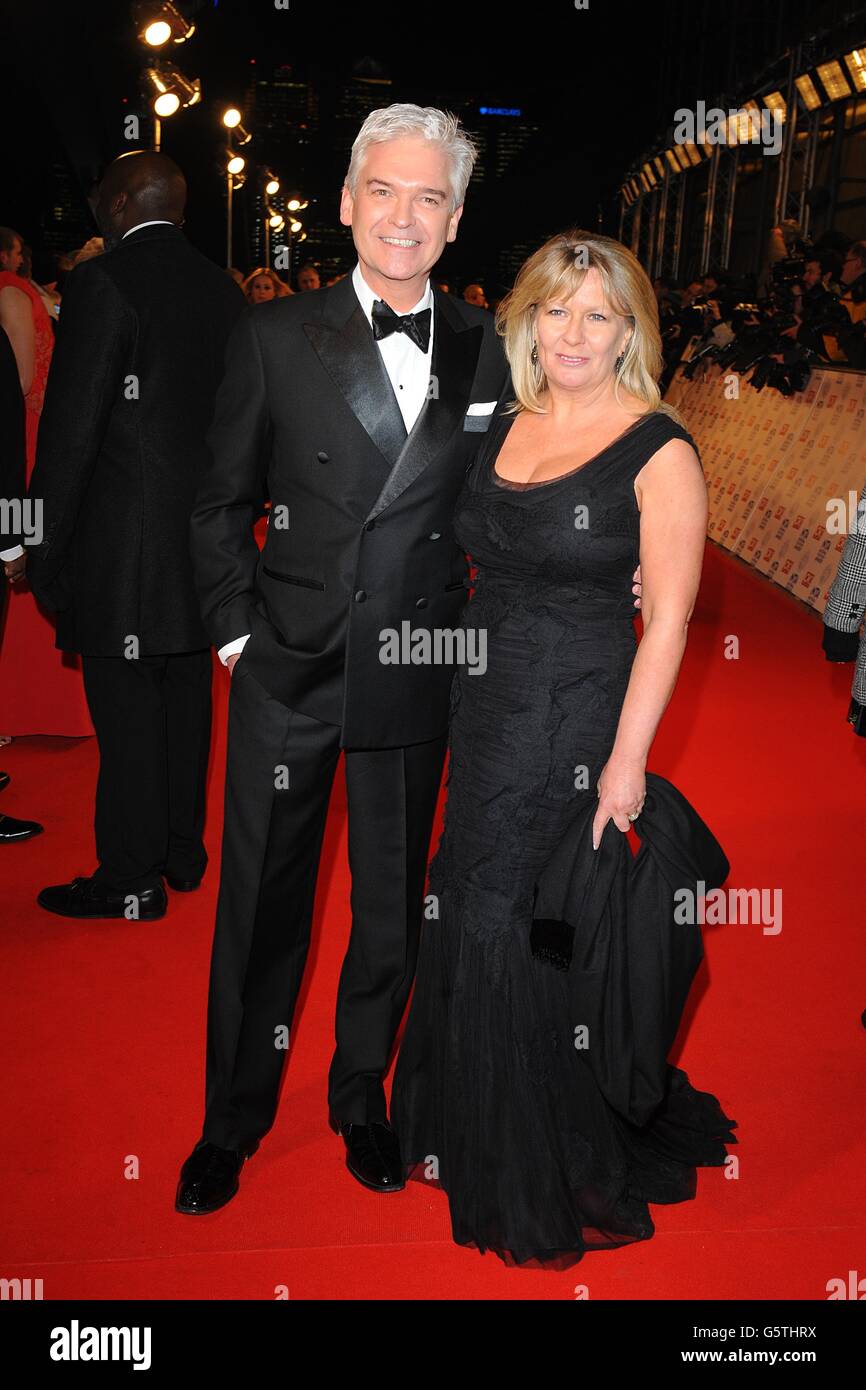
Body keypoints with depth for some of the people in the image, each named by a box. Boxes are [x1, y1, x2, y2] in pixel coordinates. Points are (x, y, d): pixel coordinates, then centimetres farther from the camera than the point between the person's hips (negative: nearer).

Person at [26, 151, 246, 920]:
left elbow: (71, 427, -15)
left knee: (126, 706, 0)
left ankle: (131, 879, 9)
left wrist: (46, 546, -8)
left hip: (124, 537, -7)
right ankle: (183, 852, 29)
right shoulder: (222, 288, 9)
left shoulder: (103, 282, -12)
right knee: (186, 697, 16)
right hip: (204, 531, 7)